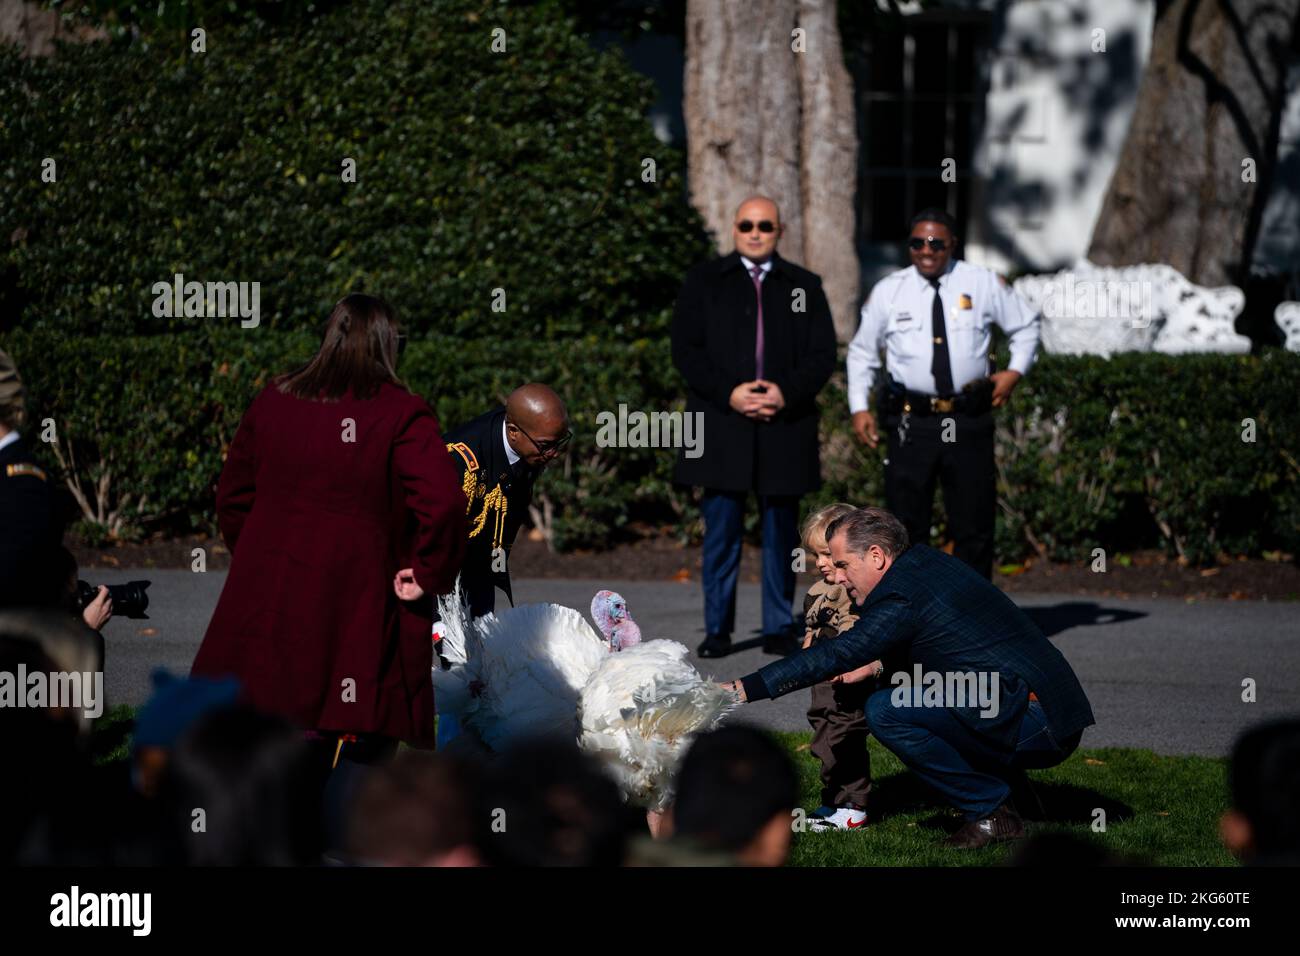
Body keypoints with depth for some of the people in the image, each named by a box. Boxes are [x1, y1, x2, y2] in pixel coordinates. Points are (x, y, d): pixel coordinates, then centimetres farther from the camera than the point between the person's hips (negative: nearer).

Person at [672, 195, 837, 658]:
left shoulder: (804, 286, 12)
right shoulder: (704, 281, 8)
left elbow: (823, 355, 6)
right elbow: (685, 350, 1)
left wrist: (787, 393, -11)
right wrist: (729, 393, -12)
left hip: (784, 425, 1)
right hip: (721, 428, -1)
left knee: (781, 530, 4)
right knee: (721, 530, -2)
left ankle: (779, 628, 11)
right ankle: (717, 629, 5)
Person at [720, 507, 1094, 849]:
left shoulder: (902, 597, -14)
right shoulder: (930, 562, 14)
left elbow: (834, 656, -16)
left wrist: (745, 689, -14)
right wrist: (873, 666, 16)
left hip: (1034, 724, -10)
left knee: (886, 710, -17)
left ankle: (989, 811, -8)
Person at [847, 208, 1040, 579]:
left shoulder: (983, 284, 4)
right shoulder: (889, 291, 5)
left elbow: (1025, 325, 18)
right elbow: (862, 352, 14)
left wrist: (1016, 371, 5)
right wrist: (859, 408, 5)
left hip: (969, 422, 0)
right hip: (910, 421, 0)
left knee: (974, 526, 5)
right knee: (907, 525, 2)